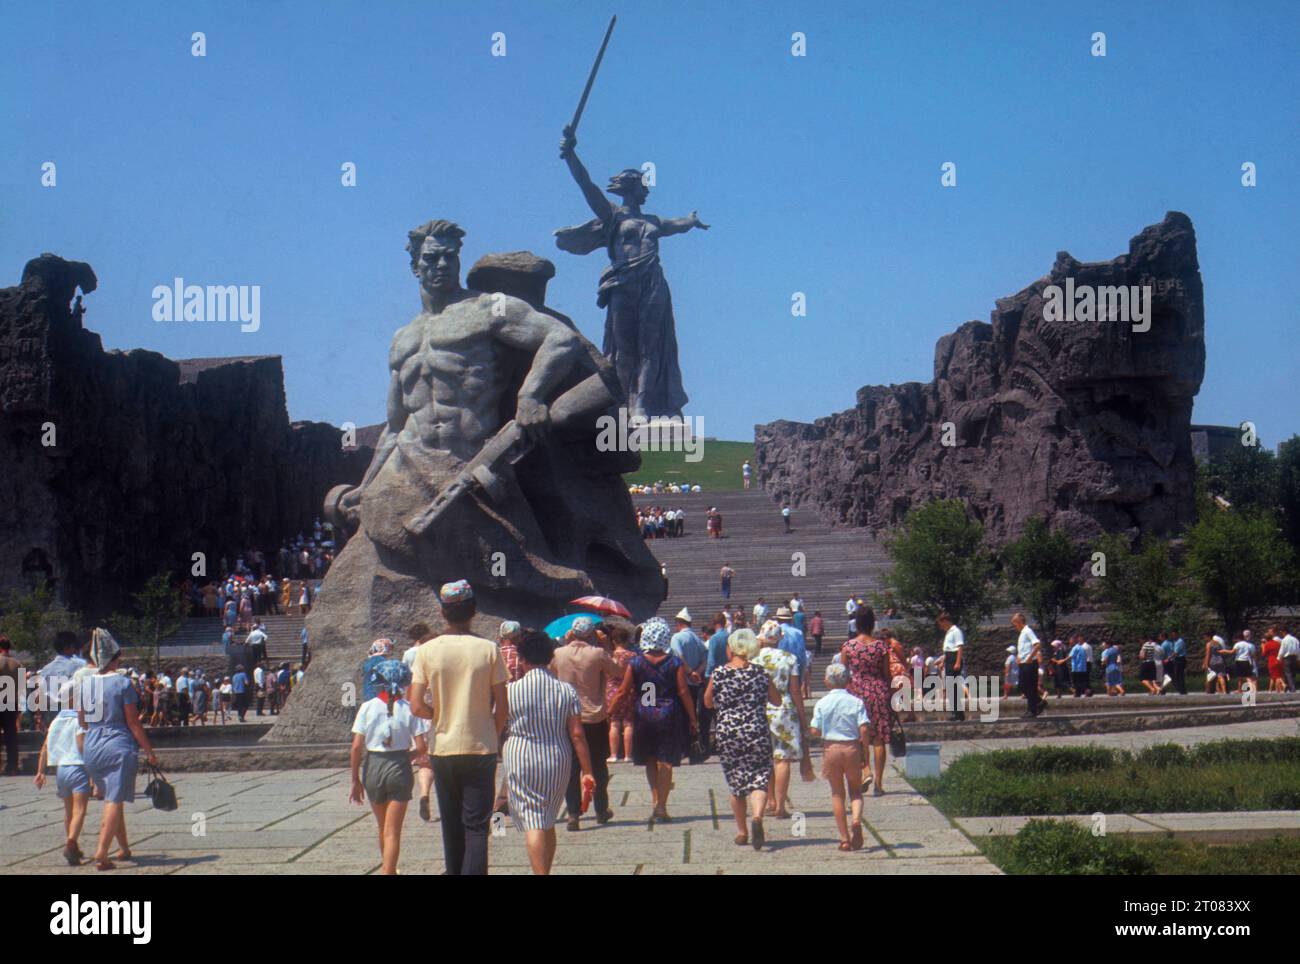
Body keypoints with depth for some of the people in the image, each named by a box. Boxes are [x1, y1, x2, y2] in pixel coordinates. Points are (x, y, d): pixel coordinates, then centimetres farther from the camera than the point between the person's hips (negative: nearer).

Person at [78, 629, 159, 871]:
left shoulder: (84, 682, 3)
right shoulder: (122, 683, -10)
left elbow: (81, 721, 9)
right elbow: (133, 723, -8)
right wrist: (149, 751, 0)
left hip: (91, 748, 5)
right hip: (119, 747, -5)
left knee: (113, 800, 19)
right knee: (115, 801, -5)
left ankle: (124, 848, 29)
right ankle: (101, 853, -16)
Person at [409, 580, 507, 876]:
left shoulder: (427, 651, -5)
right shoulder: (489, 650, -7)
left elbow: (417, 707, -7)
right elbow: (501, 708, -5)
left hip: (443, 750, 2)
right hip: (481, 749, -2)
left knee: (451, 827, 14)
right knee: (476, 827, -1)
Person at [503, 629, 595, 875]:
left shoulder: (511, 690, -8)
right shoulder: (566, 690, -3)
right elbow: (577, 735, -4)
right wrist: (587, 771, 1)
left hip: (521, 762, -3)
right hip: (558, 762, 3)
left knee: (533, 825, -5)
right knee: (548, 822, 18)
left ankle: (540, 872, -17)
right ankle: (545, 870, 26)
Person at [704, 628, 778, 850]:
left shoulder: (718, 674, -4)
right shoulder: (760, 674, -2)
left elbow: (708, 703, 8)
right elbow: (777, 701, 9)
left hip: (727, 734, 1)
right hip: (757, 733, -1)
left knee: (735, 781, 13)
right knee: (759, 778, 3)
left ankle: (741, 831, 18)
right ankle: (757, 816, -24)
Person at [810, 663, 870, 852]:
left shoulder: (822, 703, -3)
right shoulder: (856, 702, -4)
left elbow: (815, 730, -8)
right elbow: (864, 729, -11)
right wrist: (864, 750, 2)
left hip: (831, 748, 0)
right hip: (852, 747, 0)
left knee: (837, 793, 10)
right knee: (855, 790, 14)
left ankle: (844, 838, 8)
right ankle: (856, 820, -16)